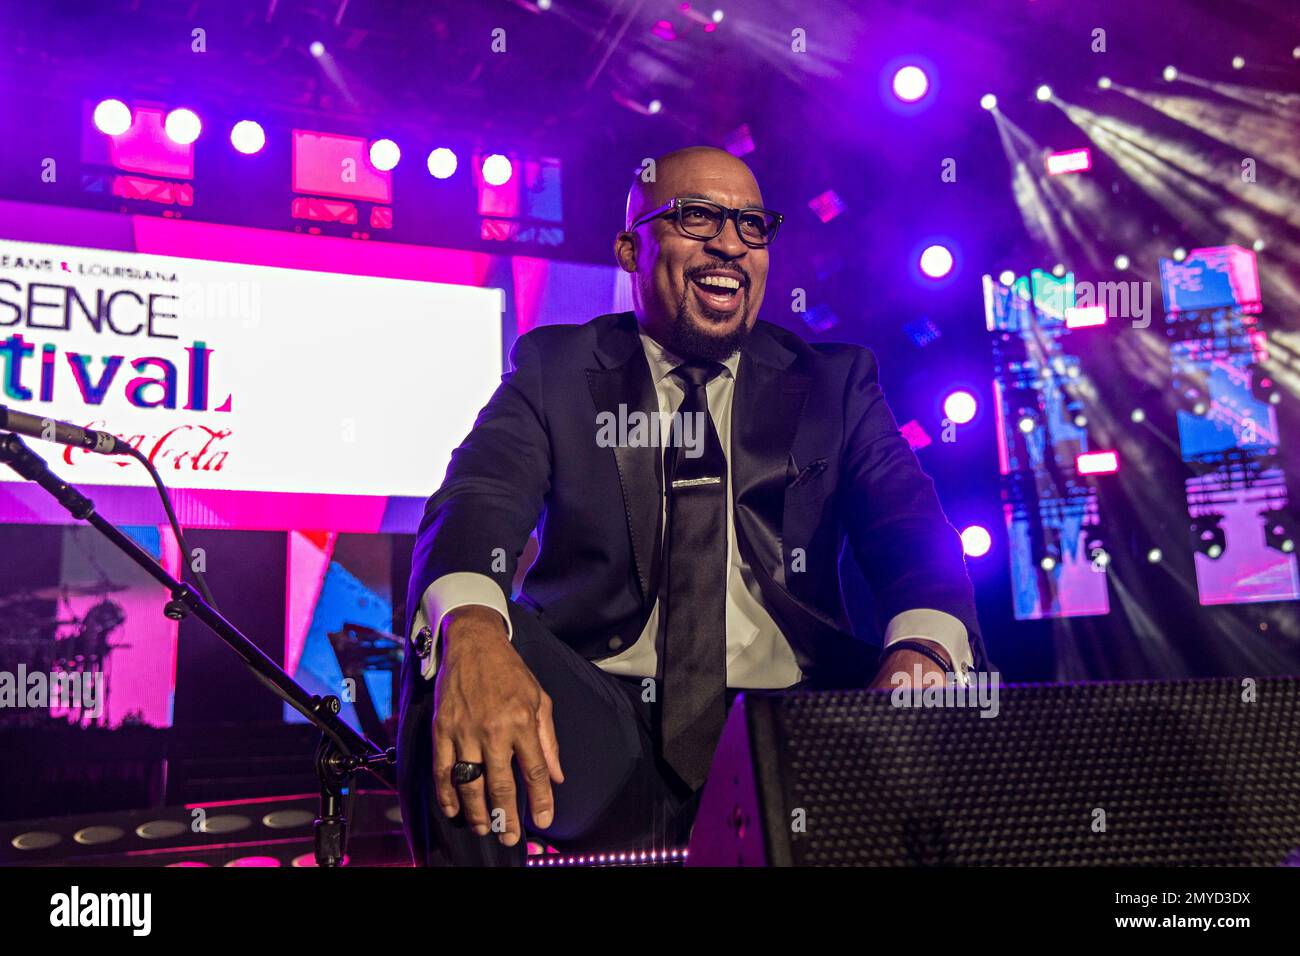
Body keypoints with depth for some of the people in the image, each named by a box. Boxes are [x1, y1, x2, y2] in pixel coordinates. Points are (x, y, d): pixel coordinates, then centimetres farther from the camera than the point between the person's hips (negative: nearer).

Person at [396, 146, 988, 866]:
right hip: (600, 737, -1)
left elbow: (910, 526, -1)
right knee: (456, 641, -28)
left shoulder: (834, 382, 14)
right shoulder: (555, 368, 9)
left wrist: (921, 652, -26)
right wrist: (472, 626, -33)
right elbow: (478, 500, -8)